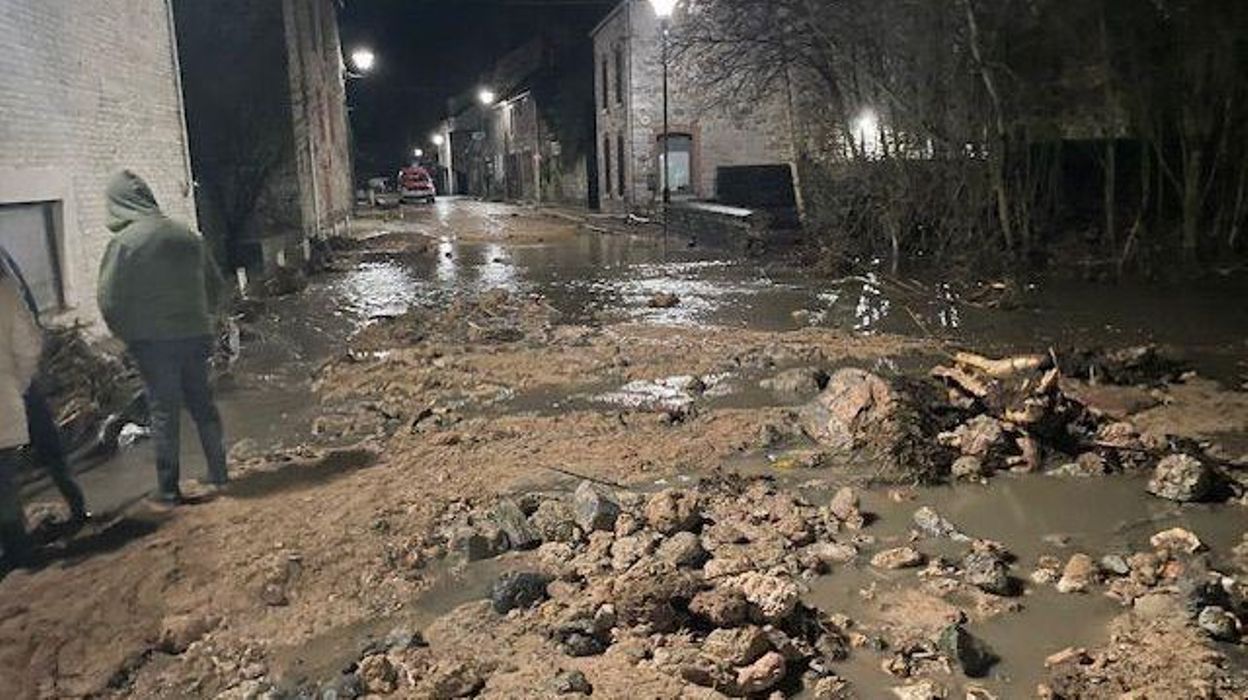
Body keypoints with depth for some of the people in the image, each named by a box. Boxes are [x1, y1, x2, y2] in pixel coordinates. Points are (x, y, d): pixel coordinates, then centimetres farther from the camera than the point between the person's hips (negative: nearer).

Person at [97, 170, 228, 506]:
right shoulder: (188, 236, 5)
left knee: (164, 413, 3)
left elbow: (109, 301, -10)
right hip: (195, 336, 4)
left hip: (153, 342, -4)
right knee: (203, 405, 14)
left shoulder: (123, 243, -12)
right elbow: (215, 285, 12)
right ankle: (218, 475, 22)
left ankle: (168, 490, 11)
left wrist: (126, 336, 6)